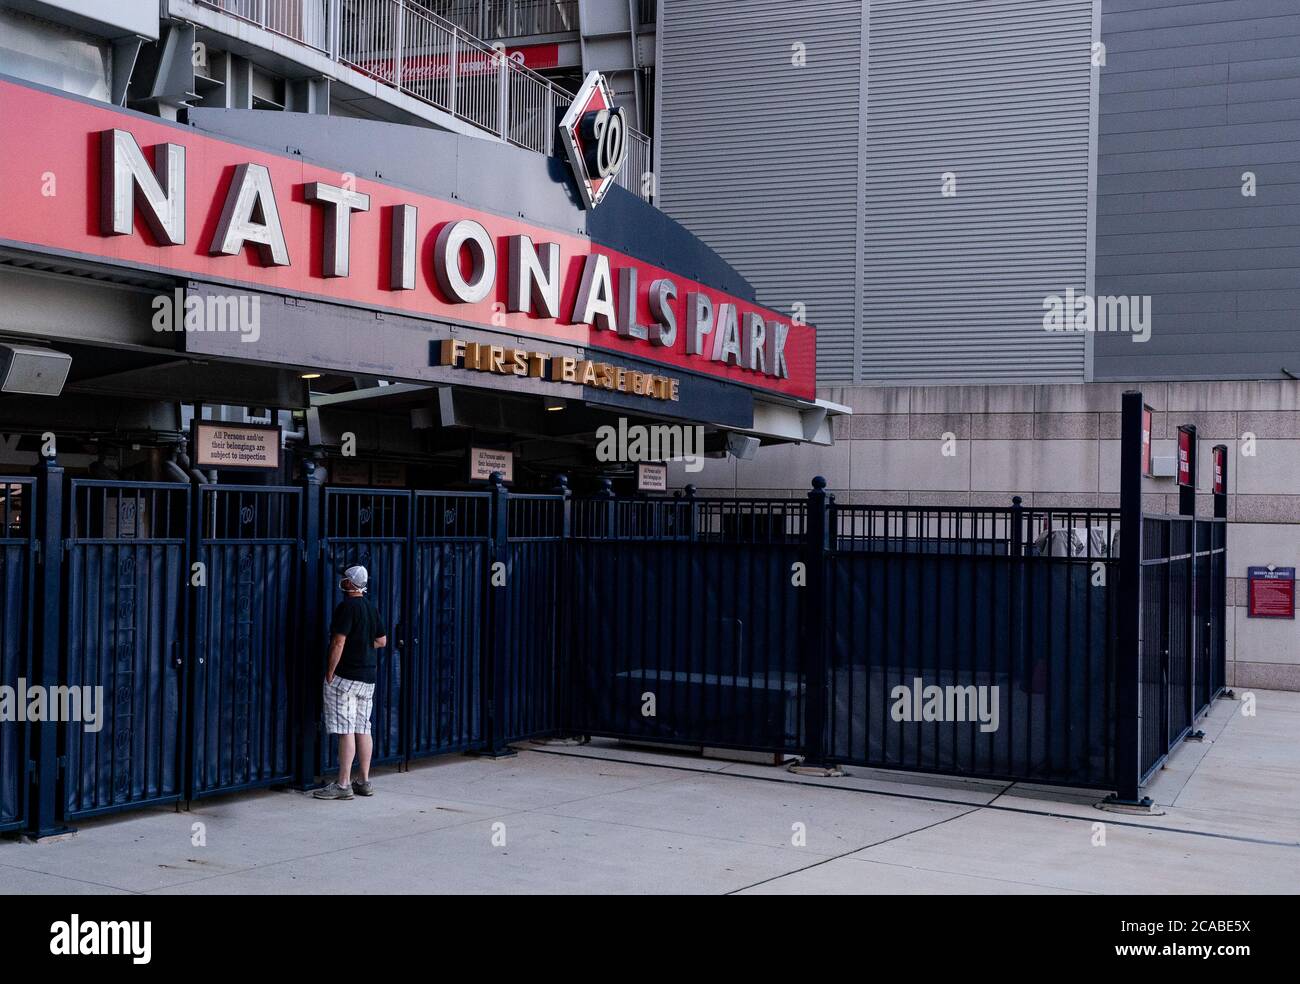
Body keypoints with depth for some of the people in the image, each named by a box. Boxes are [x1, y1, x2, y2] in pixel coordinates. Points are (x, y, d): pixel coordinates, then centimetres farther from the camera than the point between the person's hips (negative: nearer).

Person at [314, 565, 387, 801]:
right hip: (367, 677, 8)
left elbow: (338, 642, -18)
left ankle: (343, 784, -6)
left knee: (346, 731, -7)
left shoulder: (346, 607, -14)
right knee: (363, 729, 11)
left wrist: (330, 671, -11)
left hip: (345, 676, -8)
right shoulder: (372, 607, 11)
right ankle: (364, 782, 14)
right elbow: (382, 641, 17)